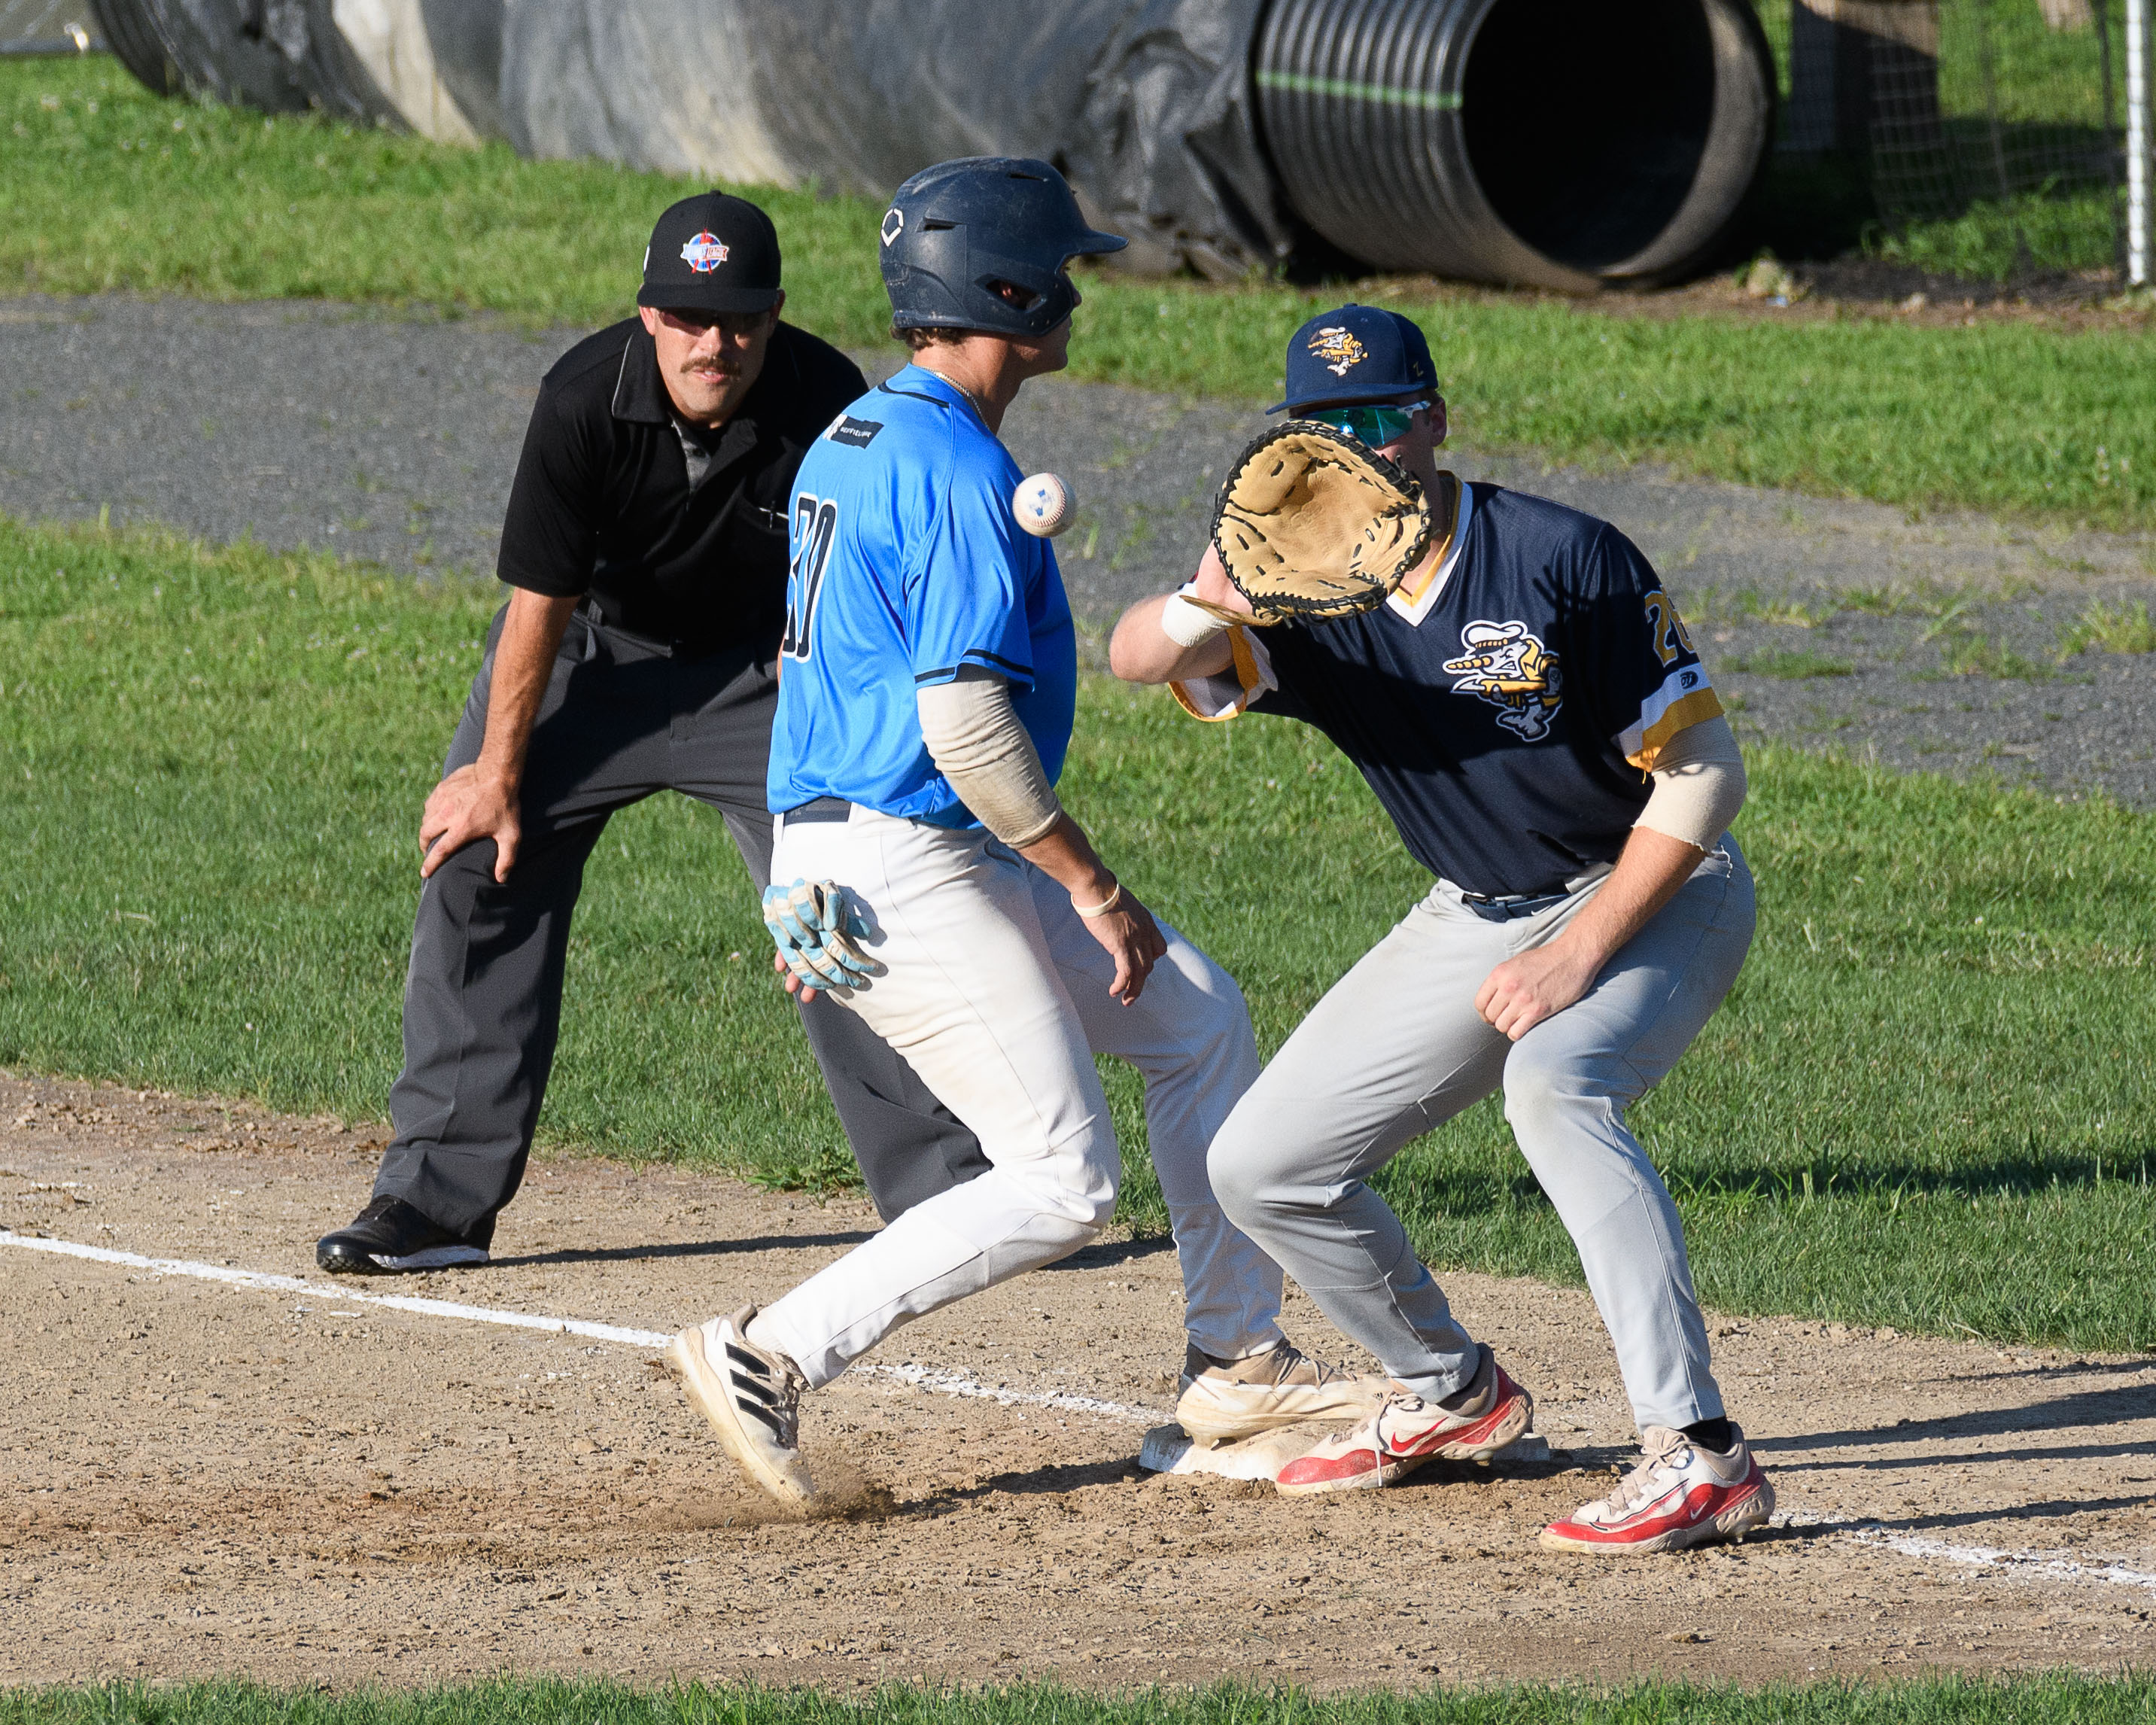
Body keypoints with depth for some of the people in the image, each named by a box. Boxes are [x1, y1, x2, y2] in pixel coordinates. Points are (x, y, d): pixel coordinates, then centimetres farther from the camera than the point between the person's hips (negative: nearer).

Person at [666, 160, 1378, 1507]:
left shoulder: (855, 440, 14)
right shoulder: (963, 474, -18)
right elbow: (964, 721, -24)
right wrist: (1097, 890, -17)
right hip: (901, 871, -10)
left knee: (1197, 1016, 16)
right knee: (1064, 1186, -9)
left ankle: (1234, 1363, 20)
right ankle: (773, 1357, -9)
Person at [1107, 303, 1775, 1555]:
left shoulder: (1562, 560, -22)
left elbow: (1704, 771, -19)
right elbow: (1135, 656, -27)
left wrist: (1580, 952, -24)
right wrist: (1212, 604, -50)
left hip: (1659, 893, -7)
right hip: (1479, 921, 7)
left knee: (1556, 1080, -37)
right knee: (1262, 1168, 4)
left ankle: (1702, 1458, -39)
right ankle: (1452, 1396, 29)